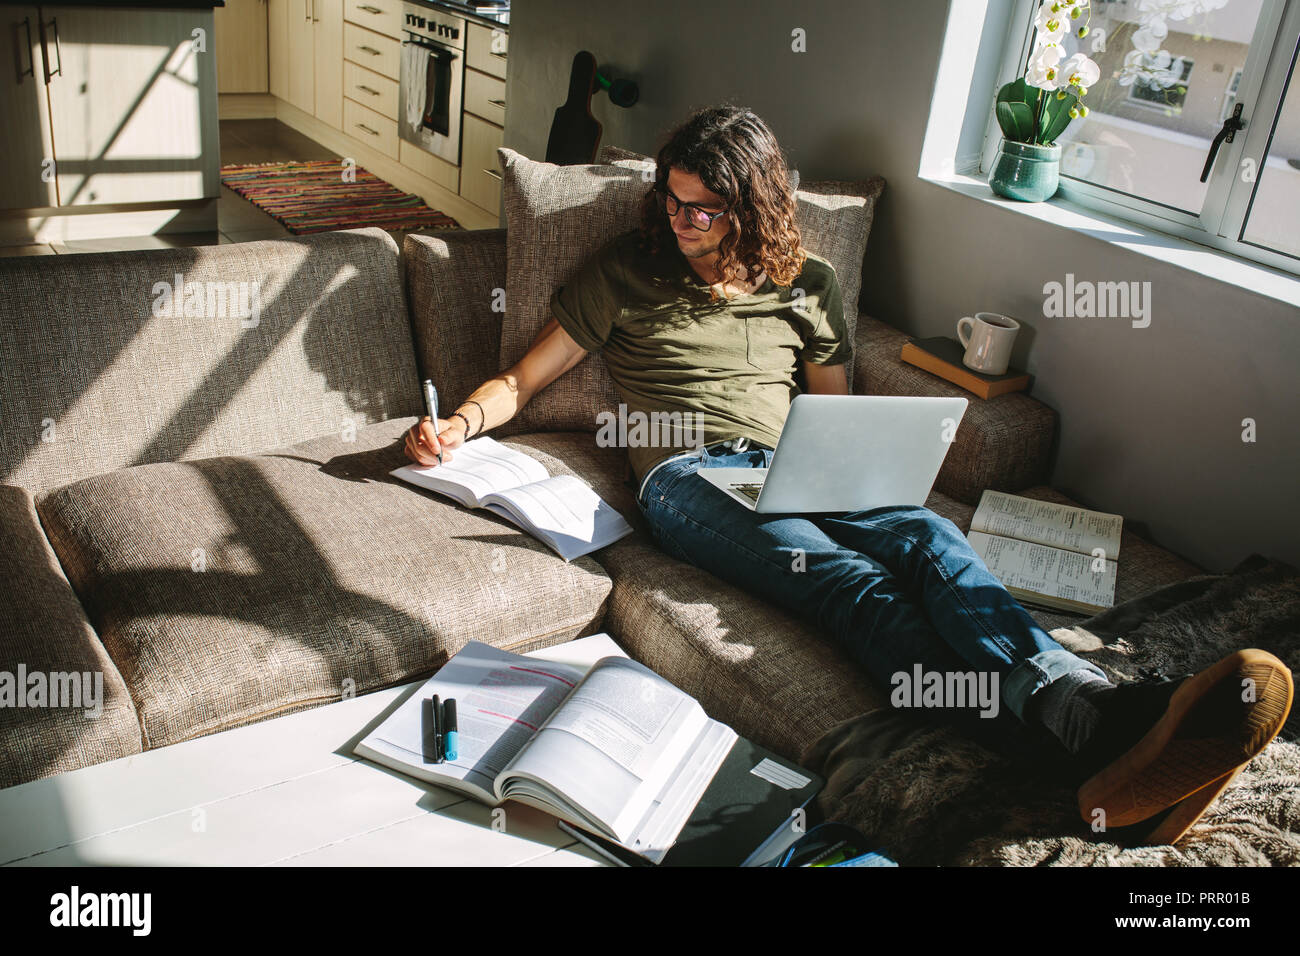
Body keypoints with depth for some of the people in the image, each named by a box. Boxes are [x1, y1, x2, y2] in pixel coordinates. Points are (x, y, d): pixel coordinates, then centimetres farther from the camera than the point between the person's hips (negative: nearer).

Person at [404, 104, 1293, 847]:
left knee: (927, 537, -31)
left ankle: (1099, 714, -55)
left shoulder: (809, 285, 21)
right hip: (688, 476, -3)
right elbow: (522, 381, 16)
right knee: (847, 578, -34)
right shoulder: (626, 273, 15)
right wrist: (460, 421, -6)